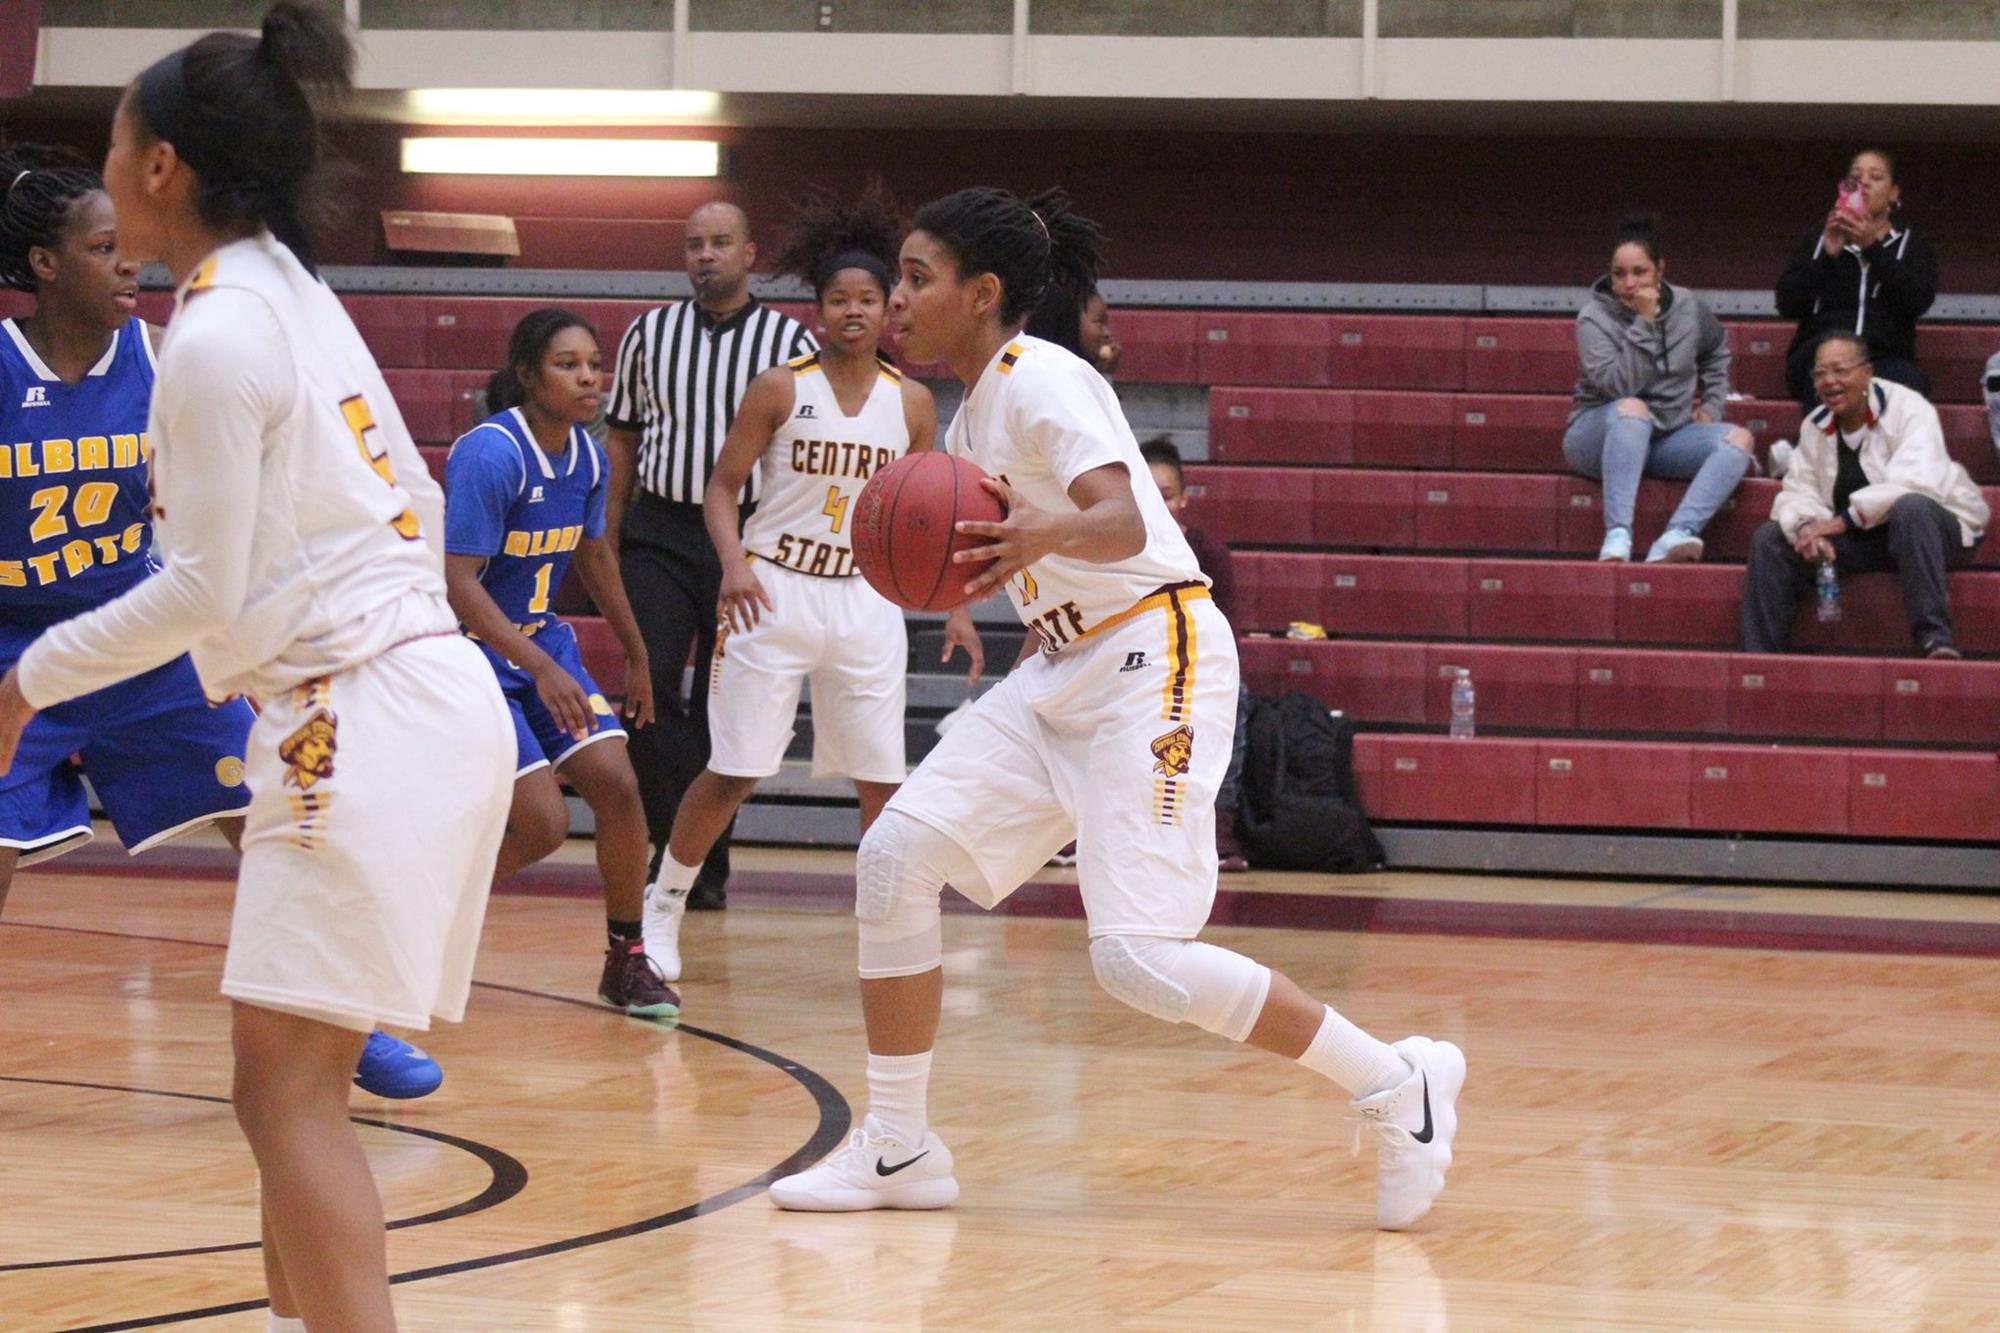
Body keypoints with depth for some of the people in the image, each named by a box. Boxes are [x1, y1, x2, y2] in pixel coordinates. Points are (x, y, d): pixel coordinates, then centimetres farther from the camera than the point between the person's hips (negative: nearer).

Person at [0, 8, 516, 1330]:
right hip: (431, 692, 10)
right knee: (295, 1077, 15)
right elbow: (419, 508, 20)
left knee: (287, 1088, -11)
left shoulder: (215, 336, -13)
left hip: (359, 721, -10)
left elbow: (204, 592, -13)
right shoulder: (296, 296, 15)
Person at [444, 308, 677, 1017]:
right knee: (542, 824, -14)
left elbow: (594, 554, 19)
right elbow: (458, 583, -28)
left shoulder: (587, 456, 1)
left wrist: (637, 657, 26)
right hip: (473, 648, -7)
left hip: (542, 639, 7)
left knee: (616, 784, -5)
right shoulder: (489, 454, -24)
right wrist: (540, 670, -36)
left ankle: (627, 960, 11)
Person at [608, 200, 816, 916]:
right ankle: (679, 844, -9)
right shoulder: (649, 333, 8)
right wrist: (608, 541, 11)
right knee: (649, 688, -13)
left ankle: (707, 864, 13)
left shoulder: (789, 342, 1)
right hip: (659, 532, 1)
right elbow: (622, 436, 14)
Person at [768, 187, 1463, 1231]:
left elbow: (1122, 523, -30)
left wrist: (1047, 533, -48)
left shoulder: (1041, 381, -14)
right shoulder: (973, 416, 13)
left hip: (1155, 662, -9)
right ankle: (897, 1150, 7)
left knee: (1138, 957, -17)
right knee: (896, 852, -2)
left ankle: (1399, 1085, -4)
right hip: (1066, 668, 9)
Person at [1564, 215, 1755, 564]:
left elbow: (1716, 351, 26)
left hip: (1666, 437, 5)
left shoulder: (1687, 306, 4)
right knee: (1632, 409, -38)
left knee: (1739, 440, -21)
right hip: (1602, 437, -5)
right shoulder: (1594, 318, -10)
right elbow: (1618, 385, -24)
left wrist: (1712, 405, 15)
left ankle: (1676, 536, -42)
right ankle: (1617, 537, -47)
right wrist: (1644, 323, -24)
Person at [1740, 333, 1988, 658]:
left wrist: (1845, 519, -32)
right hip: (1861, 541, 6)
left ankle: (1934, 638, -41)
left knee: (1910, 506, -40)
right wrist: (1805, 527, -26)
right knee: (1770, 539, -9)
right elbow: (1798, 493, -1)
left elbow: (1915, 483, -29)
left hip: (1936, 529, -6)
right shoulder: (1815, 426, 6)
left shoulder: (1908, 409, -14)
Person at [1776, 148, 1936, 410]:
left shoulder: (1911, 244, 21)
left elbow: (1919, 299, 0)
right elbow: (1787, 303, 10)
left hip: (1886, 357, -1)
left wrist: (1872, 247, -9)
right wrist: (1827, 256, -3)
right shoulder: (1817, 239, 24)